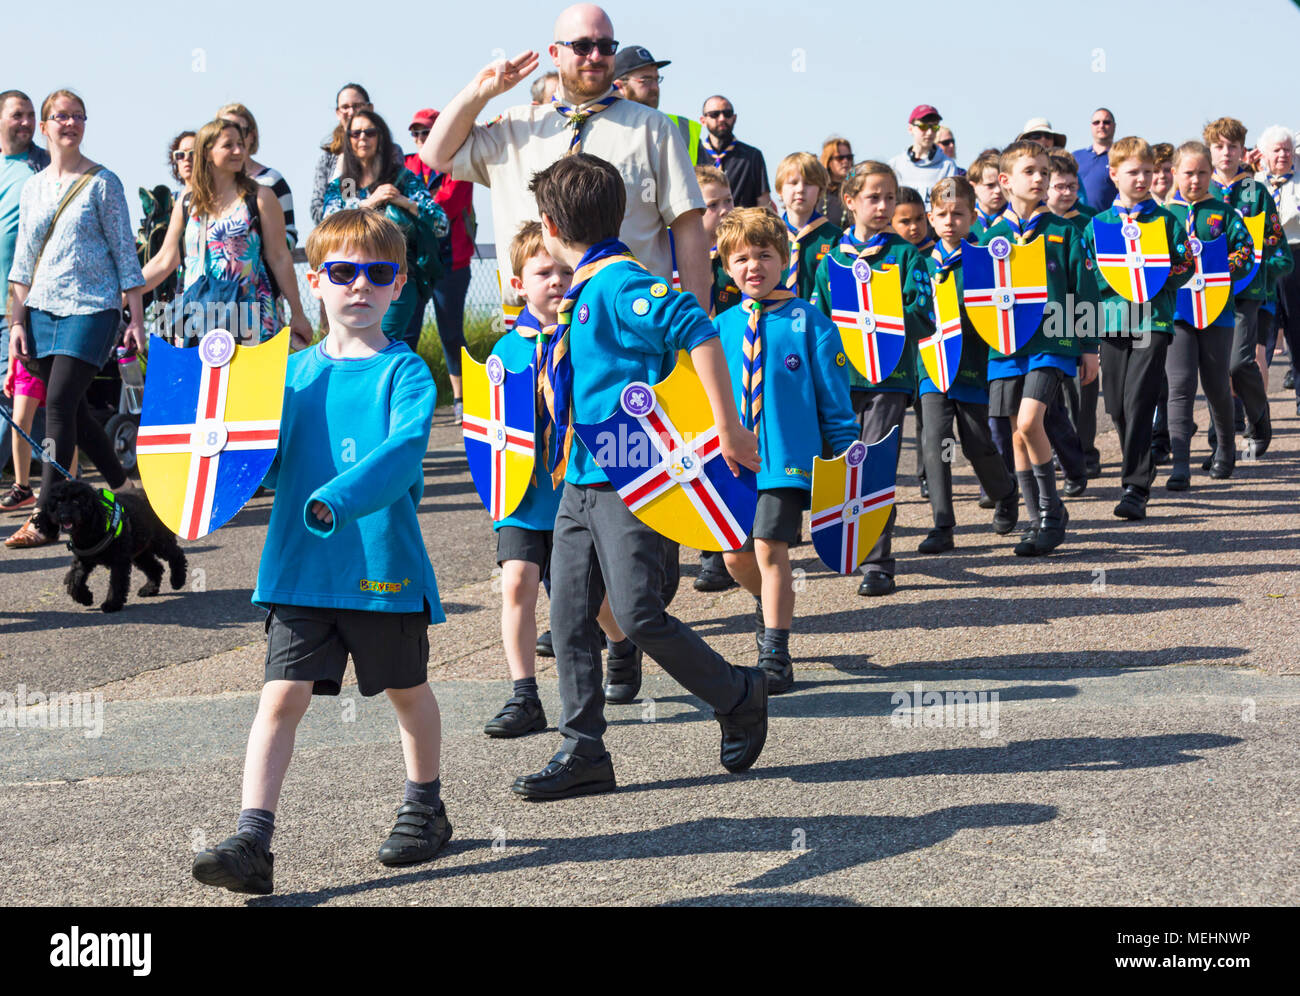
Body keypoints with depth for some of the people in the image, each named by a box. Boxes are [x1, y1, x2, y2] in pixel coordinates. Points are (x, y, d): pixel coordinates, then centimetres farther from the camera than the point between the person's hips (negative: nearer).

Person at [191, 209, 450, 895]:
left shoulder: (405, 372, -5)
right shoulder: (293, 372, 8)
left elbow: (403, 451, -21)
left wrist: (336, 500, -34)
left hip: (385, 565, -2)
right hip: (300, 567, 3)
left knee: (407, 688, 16)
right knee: (282, 695, -7)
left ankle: (424, 808, 37)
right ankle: (252, 840, -9)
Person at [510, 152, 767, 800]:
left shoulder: (620, 281, -14)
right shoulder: (583, 288, 16)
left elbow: (697, 332, -25)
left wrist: (727, 427, -27)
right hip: (581, 481, 9)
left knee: (637, 613, -10)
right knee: (569, 615, 6)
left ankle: (740, 697, 13)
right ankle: (583, 752, 12)